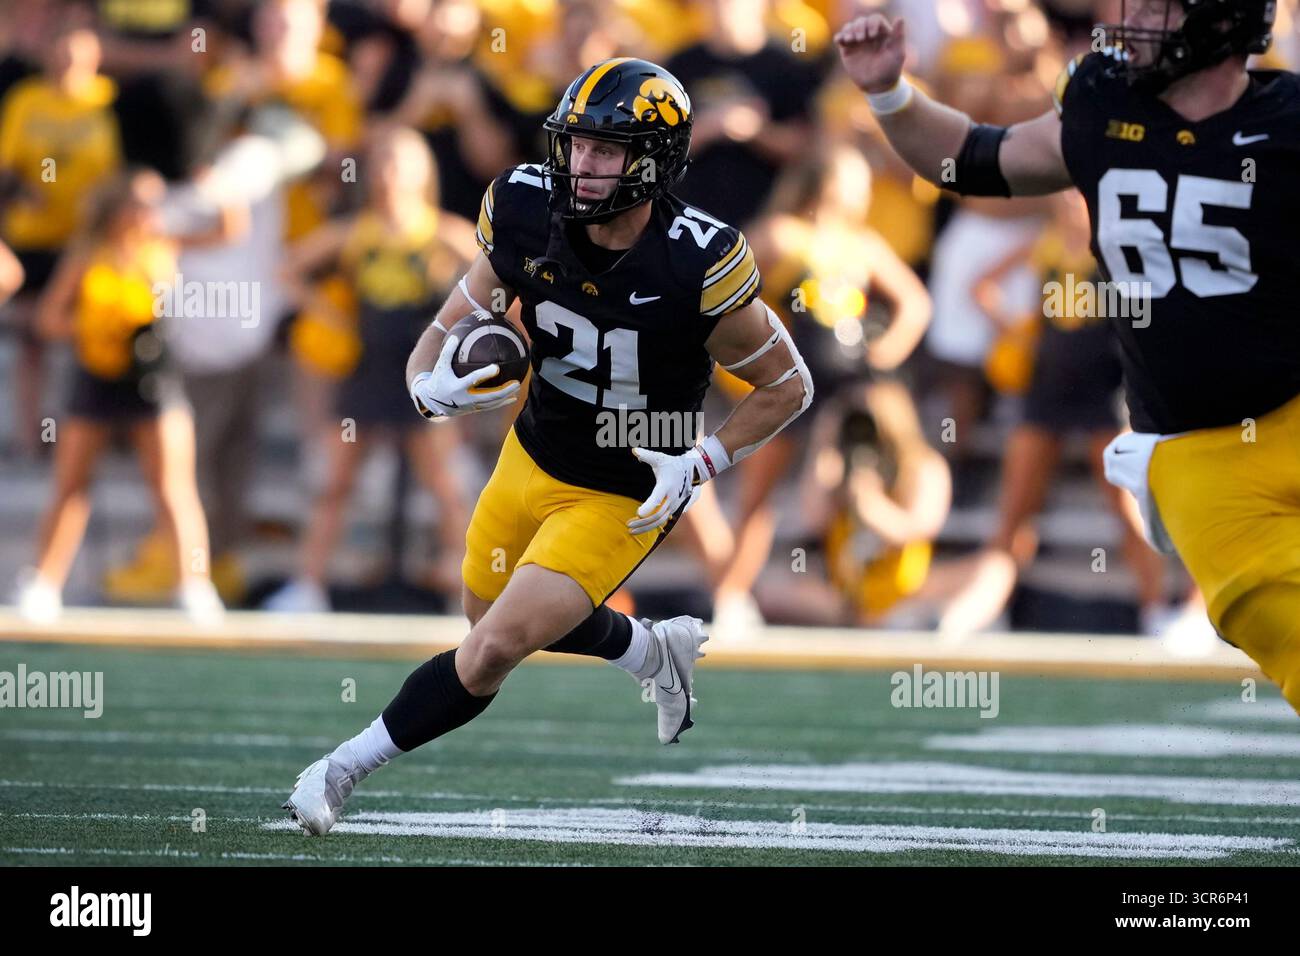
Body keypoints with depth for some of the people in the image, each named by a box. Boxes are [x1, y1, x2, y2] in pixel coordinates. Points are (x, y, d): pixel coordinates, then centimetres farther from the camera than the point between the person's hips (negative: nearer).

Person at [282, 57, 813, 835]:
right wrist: (433, 384, -27)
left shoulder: (697, 263, -27)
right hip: (532, 458, 6)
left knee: (493, 652, -16)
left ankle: (345, 770, 1)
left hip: (624, 498, -6)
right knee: (494, 615, 25)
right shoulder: (529, 216, -16)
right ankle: (658, 654, 48)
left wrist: (700, 465, -22)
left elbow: (788, 386, -13)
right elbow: (450, 328, -5)